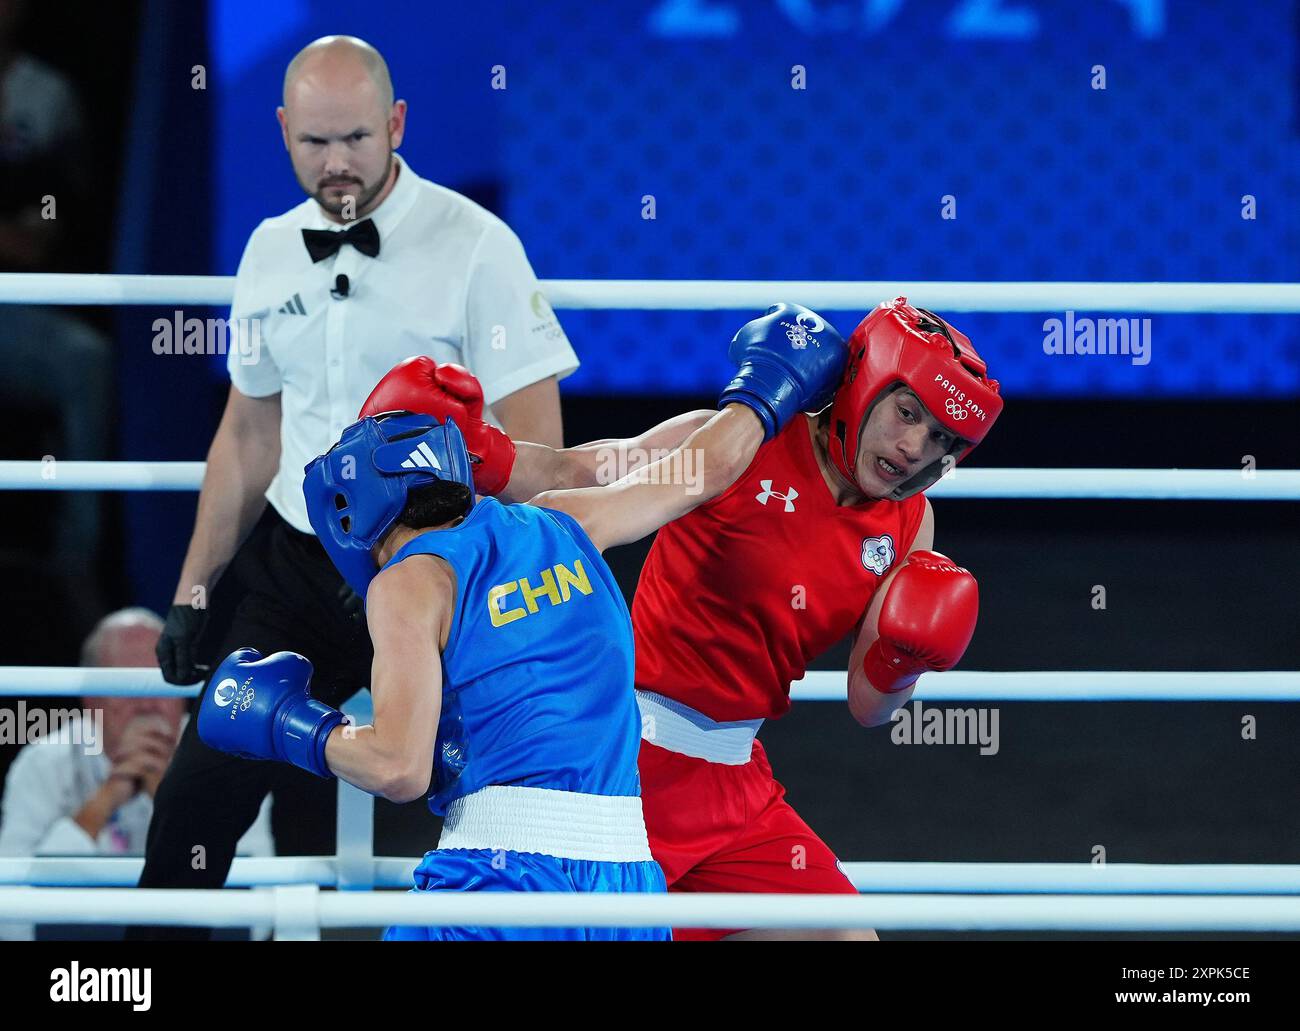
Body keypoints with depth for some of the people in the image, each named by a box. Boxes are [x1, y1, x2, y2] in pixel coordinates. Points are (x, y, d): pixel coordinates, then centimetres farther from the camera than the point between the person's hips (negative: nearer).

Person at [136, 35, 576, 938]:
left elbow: (534, 446, -12)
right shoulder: (271, 254, 8)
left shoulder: (474, 246, -9)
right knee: (202, 792, 1)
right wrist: (194, 592, 14)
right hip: (295, 566, 5)